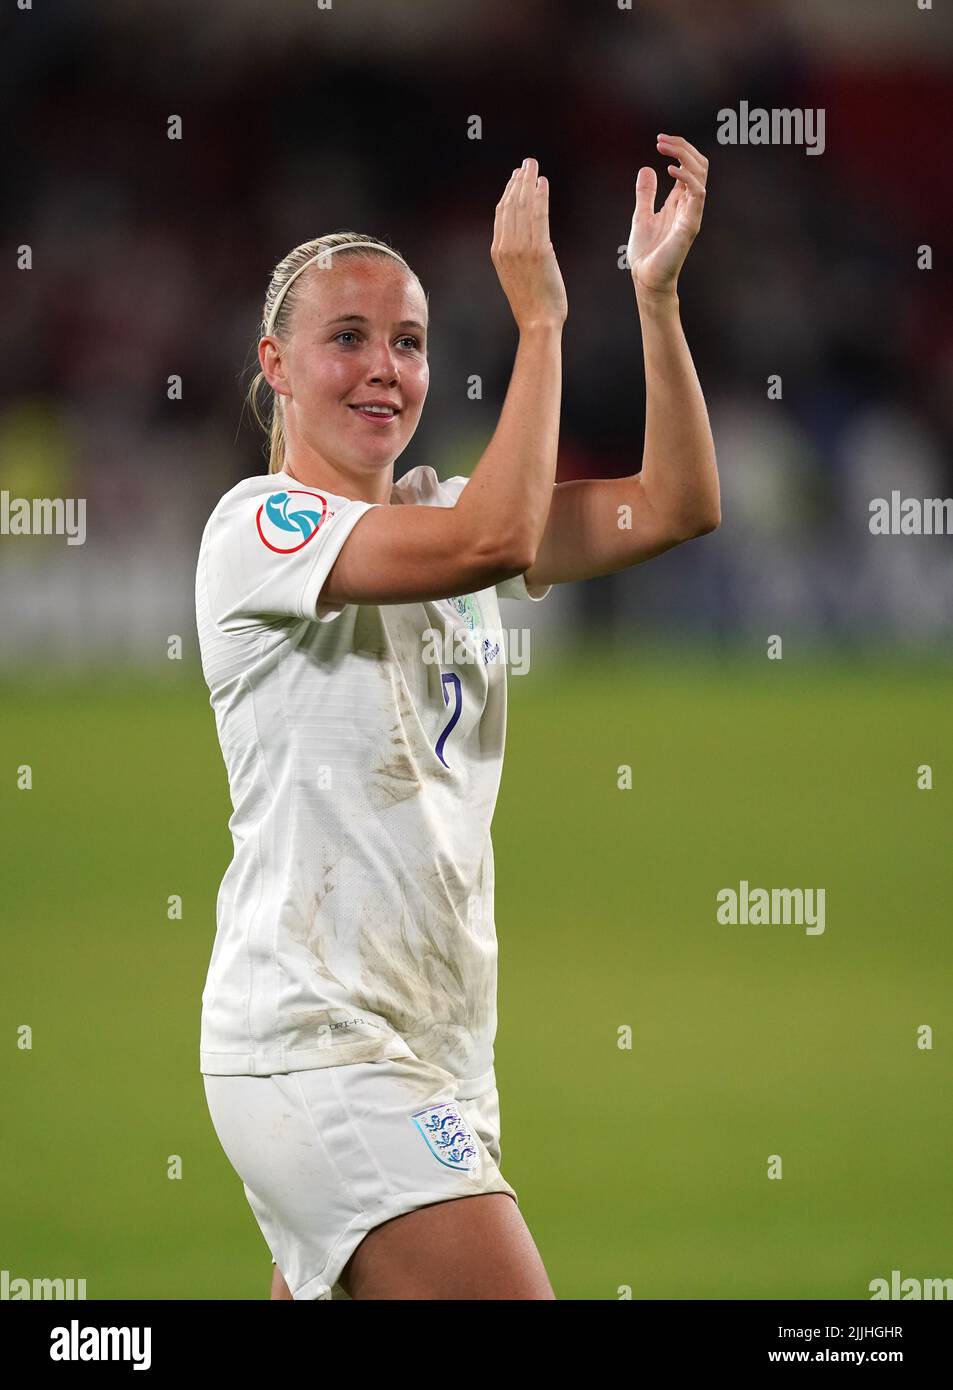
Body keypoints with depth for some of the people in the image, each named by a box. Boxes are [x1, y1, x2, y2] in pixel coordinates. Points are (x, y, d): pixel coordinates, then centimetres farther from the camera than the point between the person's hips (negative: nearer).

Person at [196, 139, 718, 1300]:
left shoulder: (439, 511, 14)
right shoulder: (259, 526, -9)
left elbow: (674, 507, 5)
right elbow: (495, 541, -25)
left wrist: (658, 293, -5)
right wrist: (539, 313, -18)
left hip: (437, 1044, 8)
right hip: (313, 1036, -8)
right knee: (506, 1294, -20)